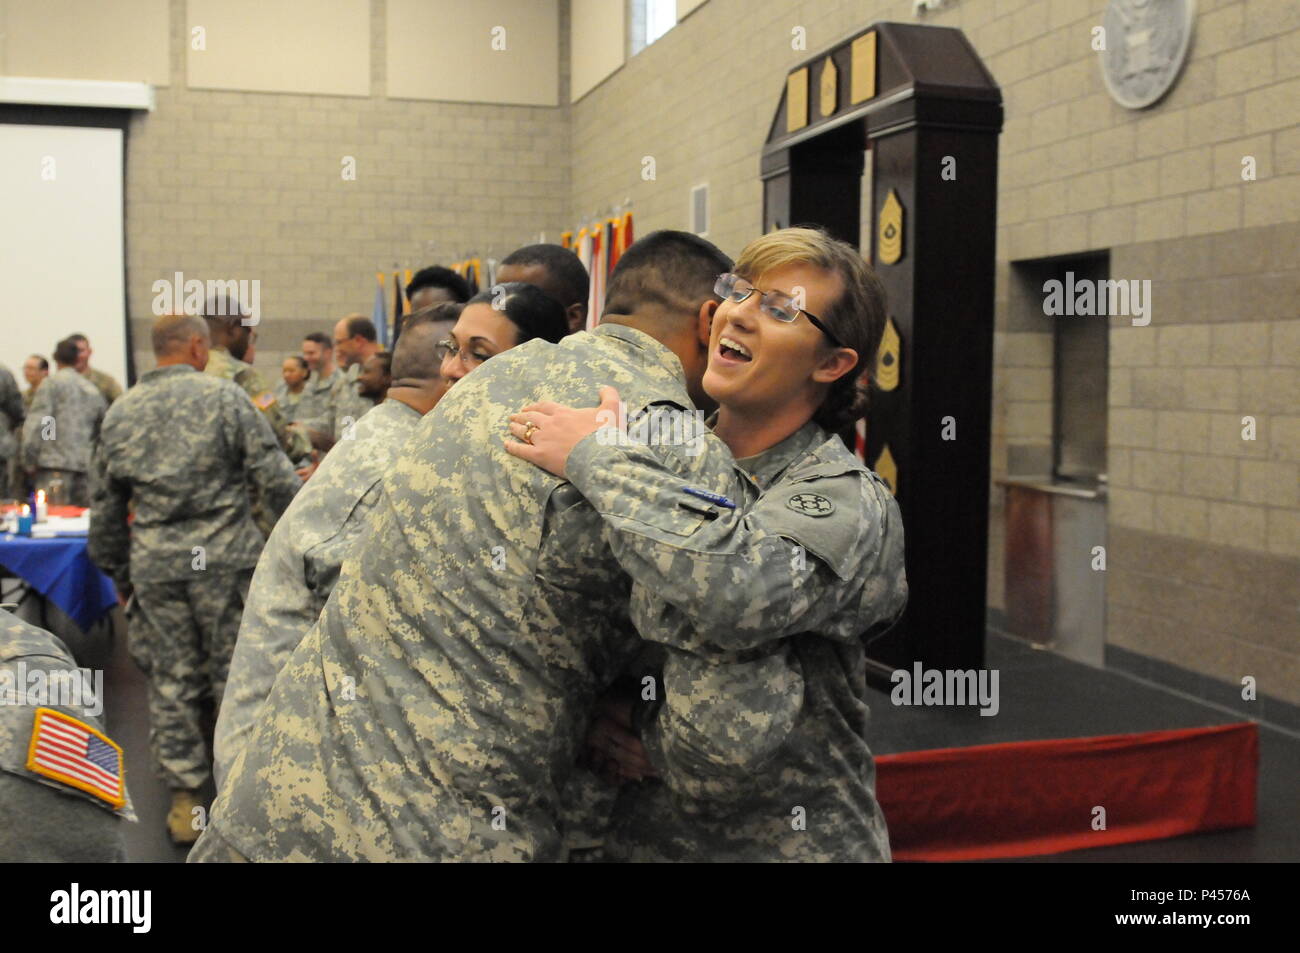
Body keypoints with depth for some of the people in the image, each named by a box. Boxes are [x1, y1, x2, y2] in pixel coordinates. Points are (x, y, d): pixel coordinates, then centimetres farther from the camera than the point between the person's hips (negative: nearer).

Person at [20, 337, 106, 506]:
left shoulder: (52, 383, -1)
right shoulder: (93, 390, 16)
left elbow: (37, 422, -7)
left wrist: (29, 460, -3)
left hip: (55, 463, -6)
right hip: (84, 465, 6)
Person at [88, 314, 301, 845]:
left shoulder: (120, 413, 9)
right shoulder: (223, 397, -5)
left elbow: (106, 503, 15)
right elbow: (273, 477, -9)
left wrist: (115, 568, 26)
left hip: (154, 565, 3)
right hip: (224, 558, -3)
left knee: (171, 681, 11)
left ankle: (184, 798, 18)